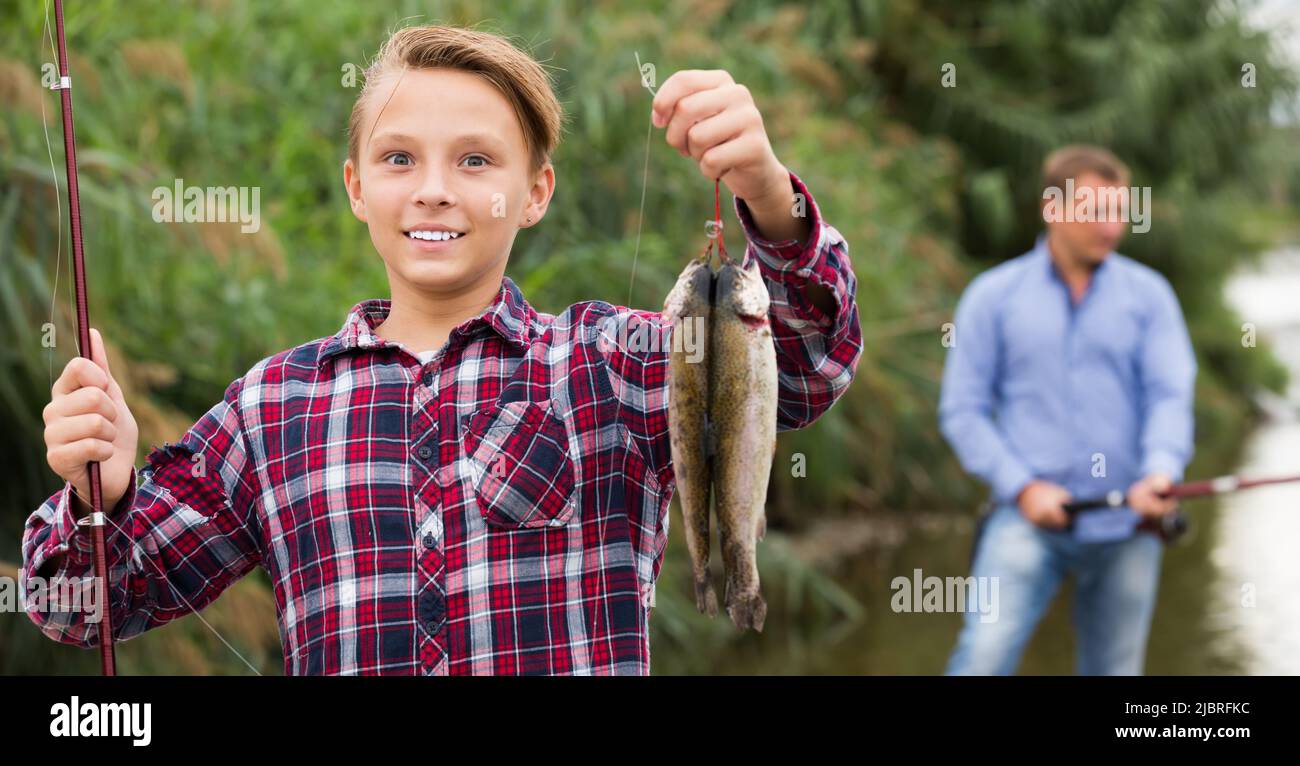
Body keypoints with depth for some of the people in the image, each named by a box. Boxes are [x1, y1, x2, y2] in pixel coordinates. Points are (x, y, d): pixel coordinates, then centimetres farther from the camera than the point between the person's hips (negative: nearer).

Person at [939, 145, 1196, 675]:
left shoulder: (1149, 294, 6)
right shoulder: (993, 296, 3)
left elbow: (1170, 393, -3)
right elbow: (962, 410, 2)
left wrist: (1161, 473, -23)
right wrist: (1023, 487, -10)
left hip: (1126, 526, 2)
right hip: (1029, 520, -2)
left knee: (1114, 670, 7)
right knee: (985, 656, -18)